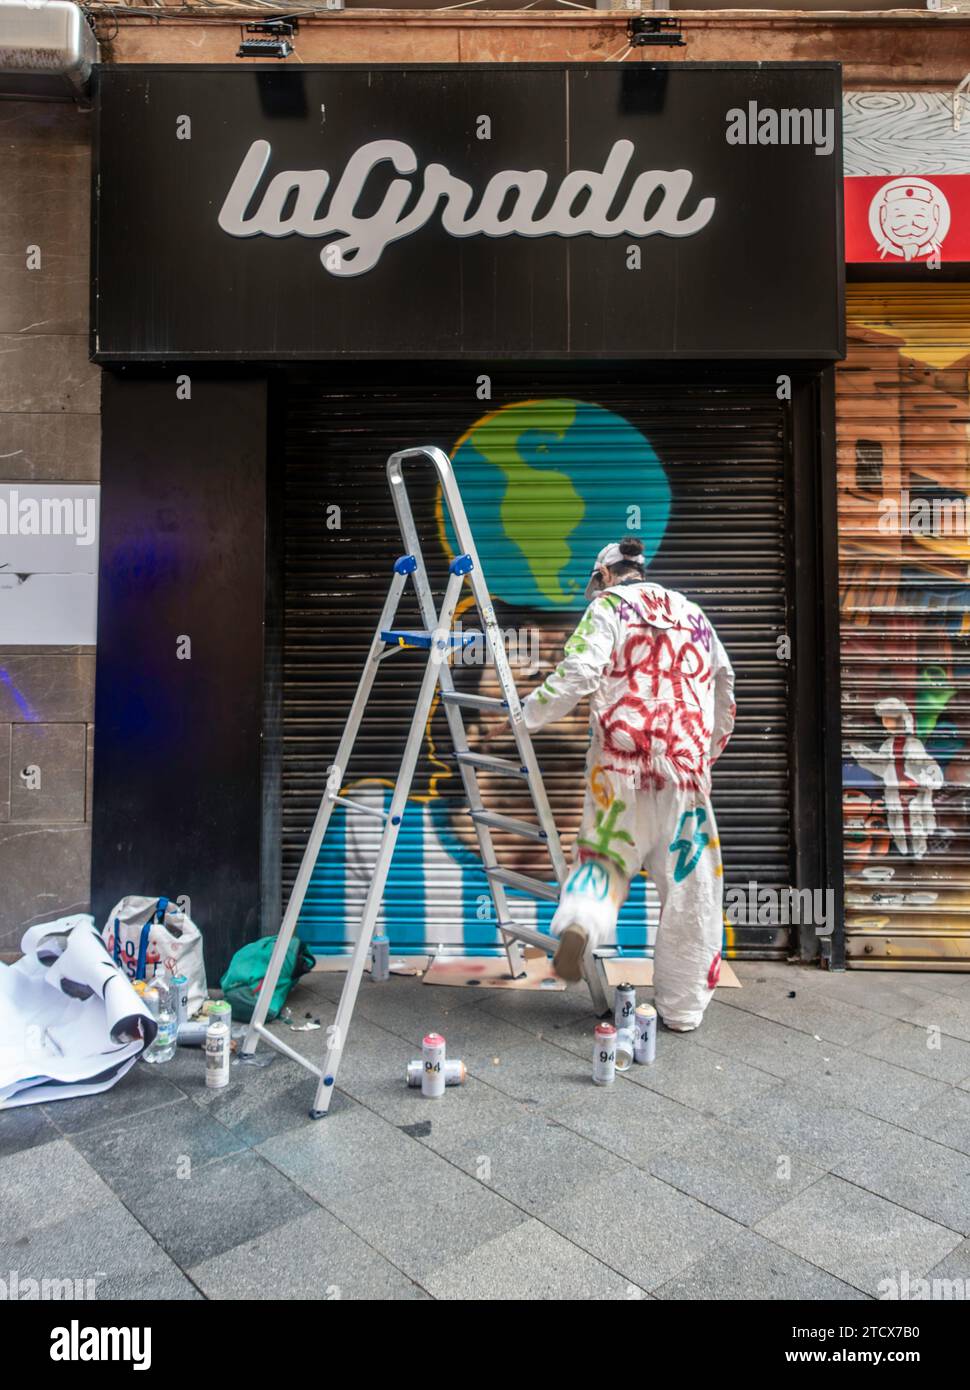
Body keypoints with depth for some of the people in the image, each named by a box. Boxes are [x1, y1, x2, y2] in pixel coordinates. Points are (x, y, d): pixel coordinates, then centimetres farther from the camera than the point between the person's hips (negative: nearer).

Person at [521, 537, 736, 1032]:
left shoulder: (609, 606, 5)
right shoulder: (692, 612, 20)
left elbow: (579, 672, -11)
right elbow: (724, 683, 27)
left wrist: (528, 714, 0)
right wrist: (712, 746, 37)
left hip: (621, 764, -3)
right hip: (687, 764, 3)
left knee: (604, 854, 15)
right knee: (689, 888, 9)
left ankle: (579, 921, -14)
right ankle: (683, 1008, 16)